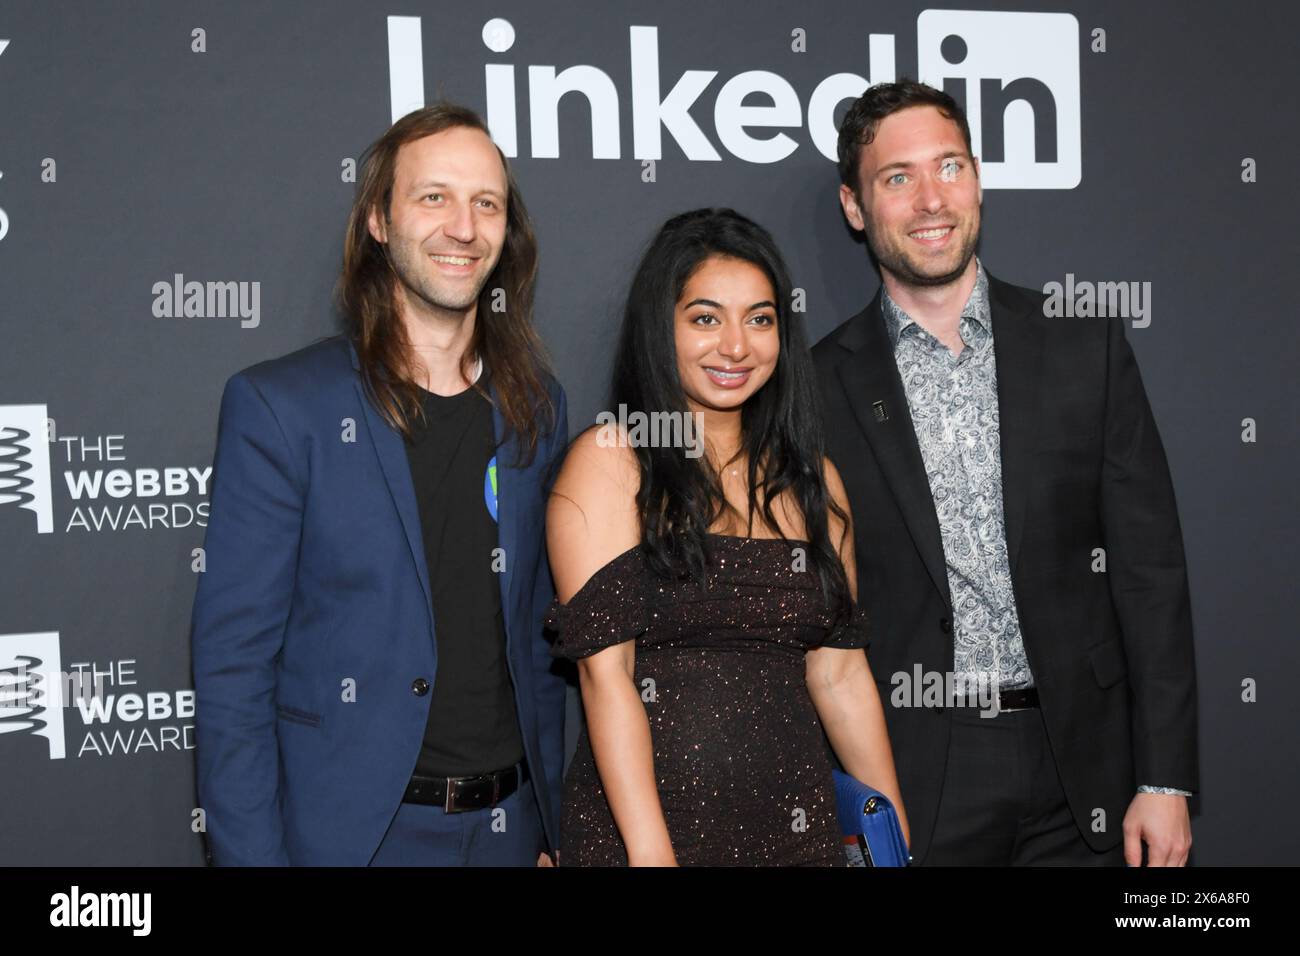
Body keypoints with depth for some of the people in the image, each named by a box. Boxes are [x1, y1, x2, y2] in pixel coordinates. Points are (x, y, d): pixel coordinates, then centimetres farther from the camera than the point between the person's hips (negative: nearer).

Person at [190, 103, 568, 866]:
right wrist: (251, 853, -13)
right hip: (348, 831, -4)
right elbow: (233, 664, -10)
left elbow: (541, 638, 9)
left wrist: (550, 823, 8)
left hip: (508, 827, 4)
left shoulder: (538, 408, 4)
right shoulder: (277, 406, -10)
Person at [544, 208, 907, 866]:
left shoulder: (813, 479, 8)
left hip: (795, 824, 5)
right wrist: (650, 852, -18)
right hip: (640, 825, -4)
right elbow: (604, 669, -13)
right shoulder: (607, 462, -7)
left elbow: (839, 672, 9)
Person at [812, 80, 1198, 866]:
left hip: (1081, 768, 1)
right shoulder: (823, 385, -2)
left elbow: (1150, 567, 0)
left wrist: (1166, 778, -3)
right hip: (915, 783, -1)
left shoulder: (1086, 343, 1)